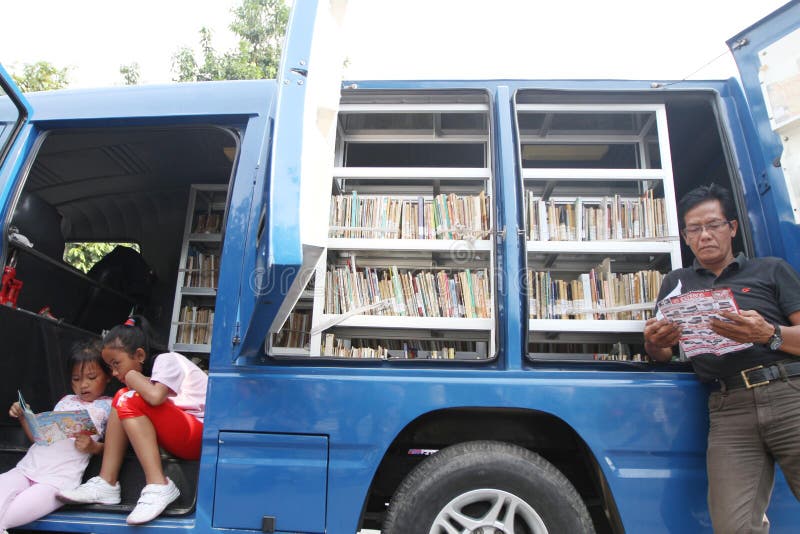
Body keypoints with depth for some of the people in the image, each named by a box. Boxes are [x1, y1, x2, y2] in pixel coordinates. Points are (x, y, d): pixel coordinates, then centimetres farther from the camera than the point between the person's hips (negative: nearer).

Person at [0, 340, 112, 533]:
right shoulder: (66, 400, 23)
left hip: (60, 478, -5)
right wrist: (23, 417, 11)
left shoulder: (108, 406, 6)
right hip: (27, 468, 5)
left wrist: (93, 447, -16)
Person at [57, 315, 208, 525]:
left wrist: (133, 377, -9)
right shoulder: (146, 371, 18)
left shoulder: (167, 360, -7)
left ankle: (158, 487, -23)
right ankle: (107, 483, -1)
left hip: (201, 435, -9)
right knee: (122, 399, 4)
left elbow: (155, 397, -26)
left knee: (130, 402, -18)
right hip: (181, 440, 9)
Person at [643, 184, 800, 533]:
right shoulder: (677, 284, 22)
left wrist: (769, 334, -13)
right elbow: (662, 355, 19)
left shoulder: (771, 270, 16)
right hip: (730, 409, 1)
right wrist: (654, 342, -3)